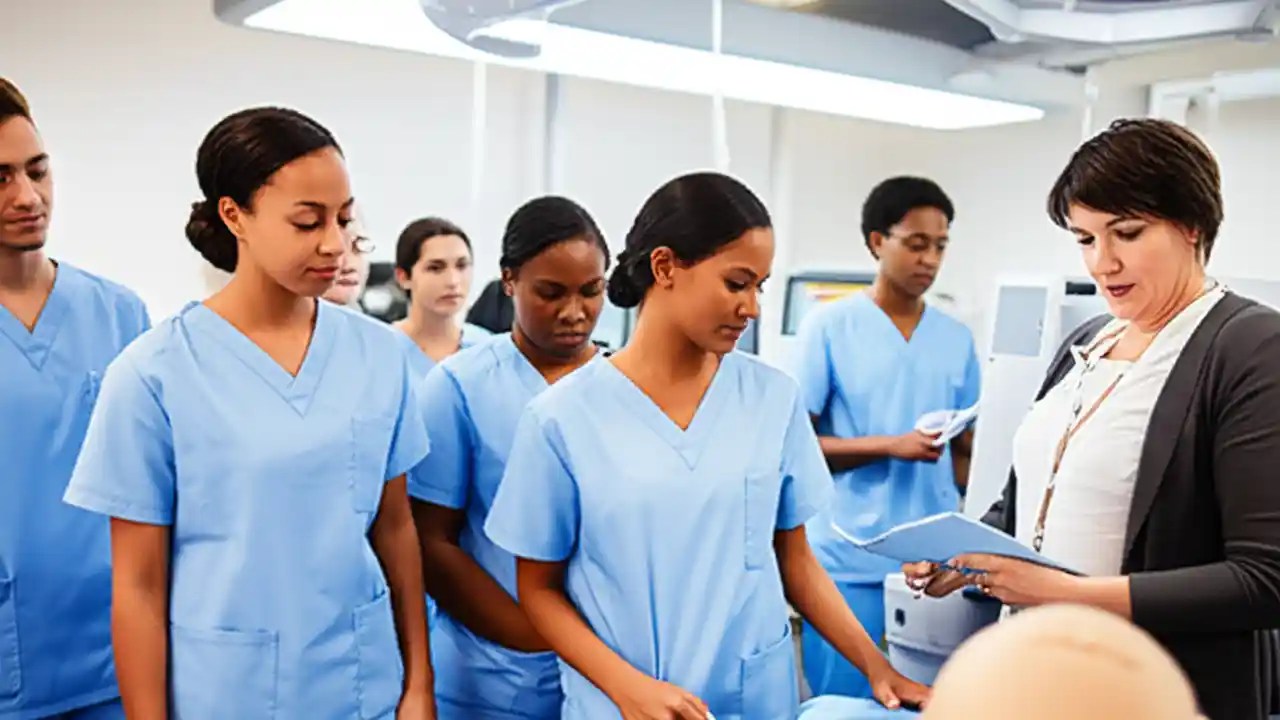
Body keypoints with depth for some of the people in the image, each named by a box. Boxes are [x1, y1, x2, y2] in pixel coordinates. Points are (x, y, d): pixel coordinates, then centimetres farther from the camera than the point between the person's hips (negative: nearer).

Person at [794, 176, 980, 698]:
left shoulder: (958, 338, 8)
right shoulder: (829, 326, -4)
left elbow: (965, 450, 12)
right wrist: (892, 445, -16)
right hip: (848, 558, -3)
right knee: (842, 704, 6)